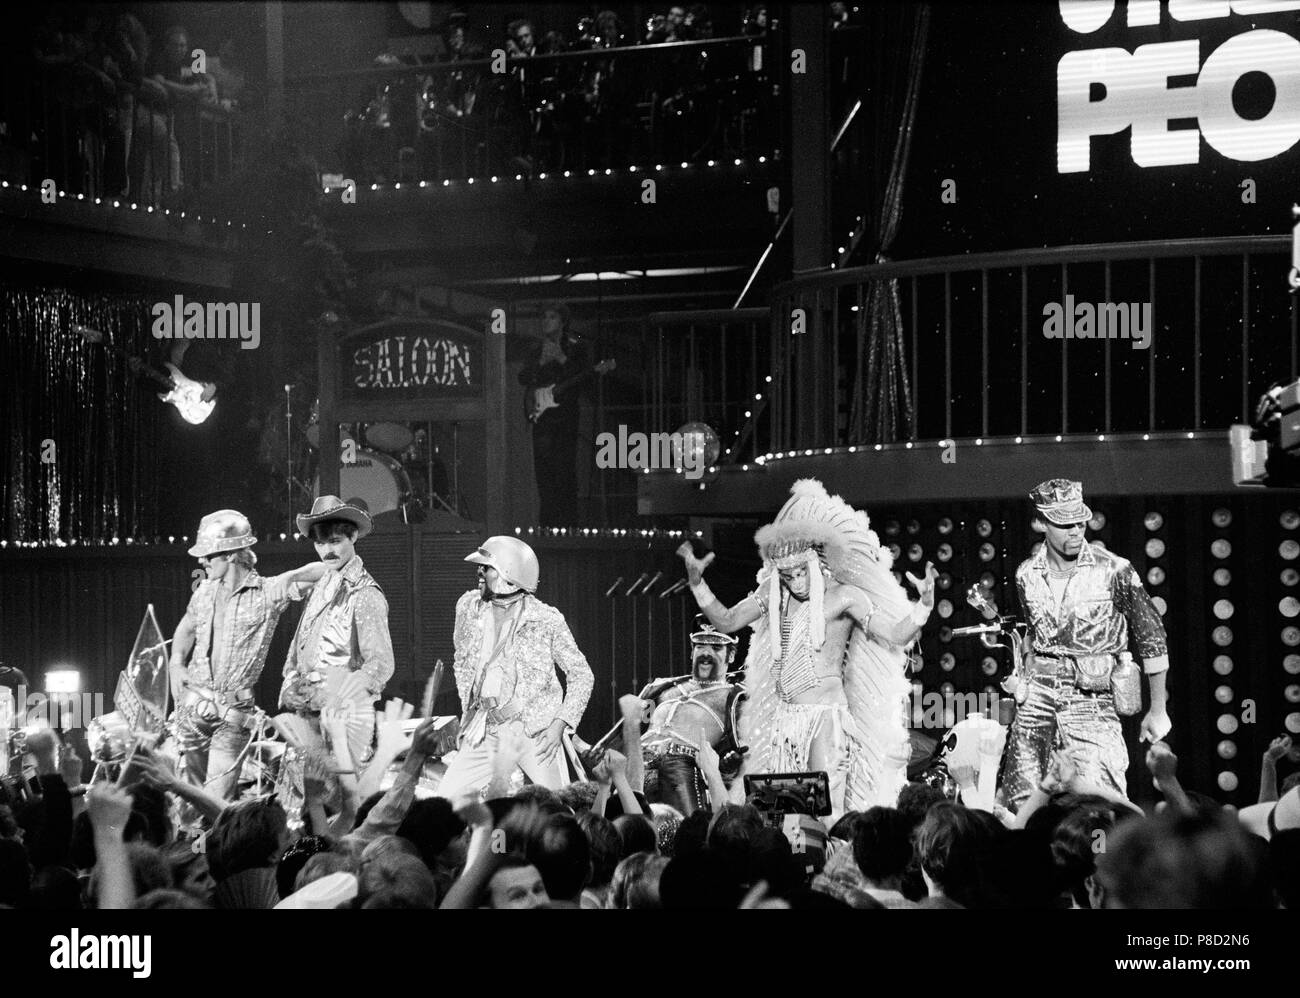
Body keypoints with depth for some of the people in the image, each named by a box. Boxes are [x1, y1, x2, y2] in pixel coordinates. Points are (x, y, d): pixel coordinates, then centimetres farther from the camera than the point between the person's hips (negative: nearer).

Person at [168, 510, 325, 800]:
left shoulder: (268, 592, -6)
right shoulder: (205, 591, 8)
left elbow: (323, 570, -7)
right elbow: (185, 628, 25)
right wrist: (176, 664, 12)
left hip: (233, 711, -4)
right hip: (193, 702, 4)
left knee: (218, 800, -10)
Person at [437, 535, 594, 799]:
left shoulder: (547, 620, -7)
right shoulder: (468, 607, 6)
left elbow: (581, 675, -1)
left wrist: (560, 725, -10)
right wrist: (471, 712, 13)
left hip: (535, 732, -4)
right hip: (485, 734, 4)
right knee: (445, 799, -5)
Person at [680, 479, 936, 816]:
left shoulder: (844, 596, -4)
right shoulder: (774, 593, 10)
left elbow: (897, 635, -7)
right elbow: (726, 621, 15)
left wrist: (925, 605, -23)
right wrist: (697, 583, 6)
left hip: (825, 714, -5)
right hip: (783, 713, 5)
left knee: (827, 810, -16)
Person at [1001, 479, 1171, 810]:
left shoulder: (1113, 570, -9)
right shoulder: (1027, 575, 5)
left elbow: (1152, 636, -2)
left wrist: (1157, 711, 0)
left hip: (1091, 694, -4)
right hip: (1038, 693, 4)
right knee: (1019, 800, 0)